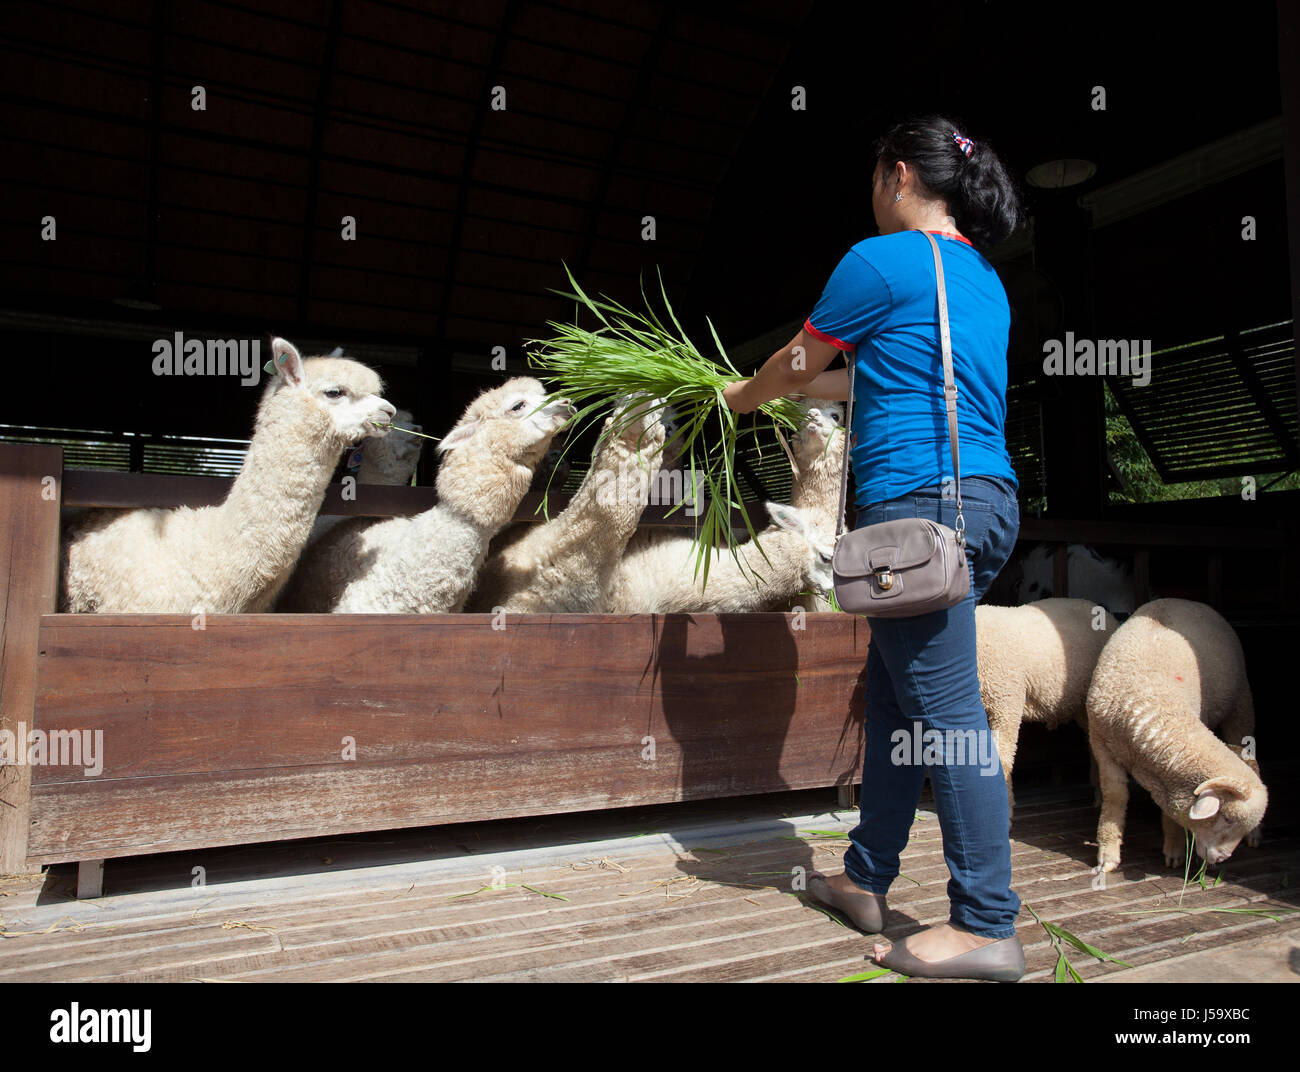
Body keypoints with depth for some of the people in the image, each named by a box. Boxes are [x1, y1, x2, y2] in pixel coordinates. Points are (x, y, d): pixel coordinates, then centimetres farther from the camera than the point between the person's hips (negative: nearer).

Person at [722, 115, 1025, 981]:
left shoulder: (883, 260, -4)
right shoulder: (984, 279, 23)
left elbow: (795, 363, 7)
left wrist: (741, 397, 28)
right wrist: (784, 388, 37)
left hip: (920, 500, -9)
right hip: (988, 497, 9)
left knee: (948, 712, -5)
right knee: (897, 695, 14)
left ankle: (988, 928, 4)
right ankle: (868, 880, 25)